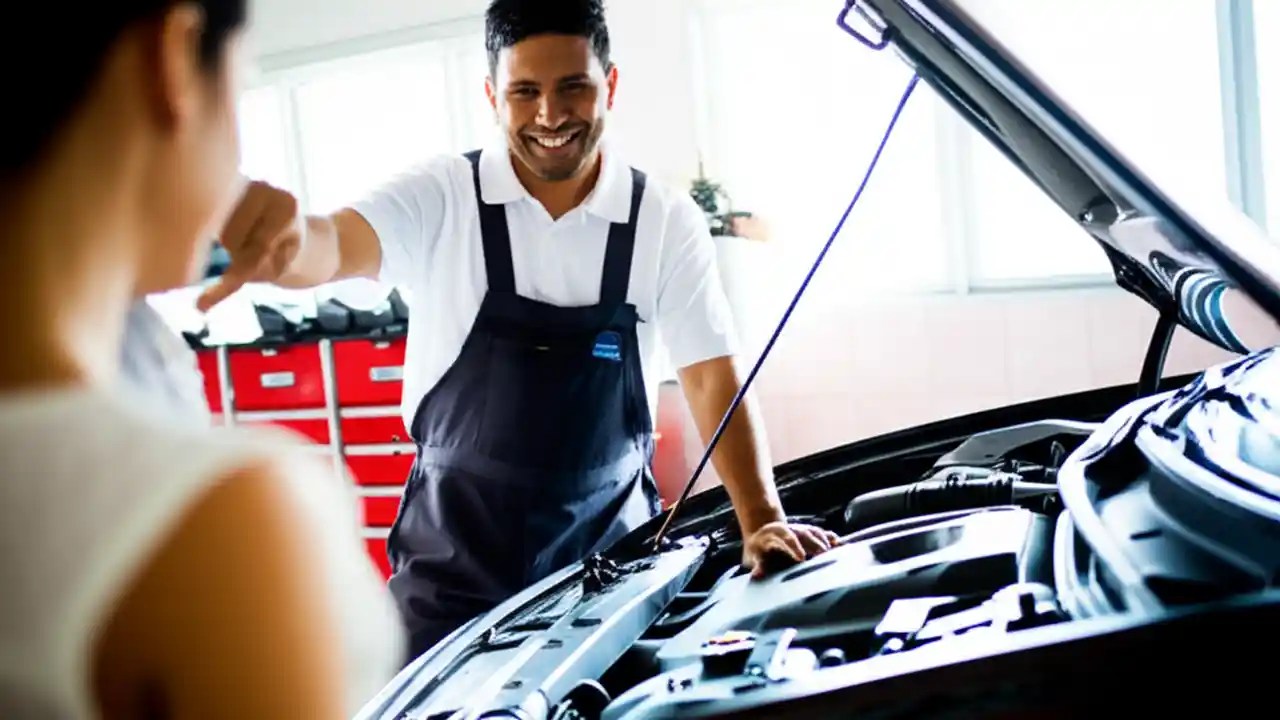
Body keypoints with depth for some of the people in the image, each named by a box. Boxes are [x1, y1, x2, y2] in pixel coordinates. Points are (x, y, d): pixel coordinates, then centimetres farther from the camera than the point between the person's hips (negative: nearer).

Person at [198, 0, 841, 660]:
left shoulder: (667, 221, -6)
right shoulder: (442, 198, -10)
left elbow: (713, 381, -6)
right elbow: (335, 249, -28)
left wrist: (762, 523, -17)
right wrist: (288, 239, -52)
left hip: (610, 553, 1)